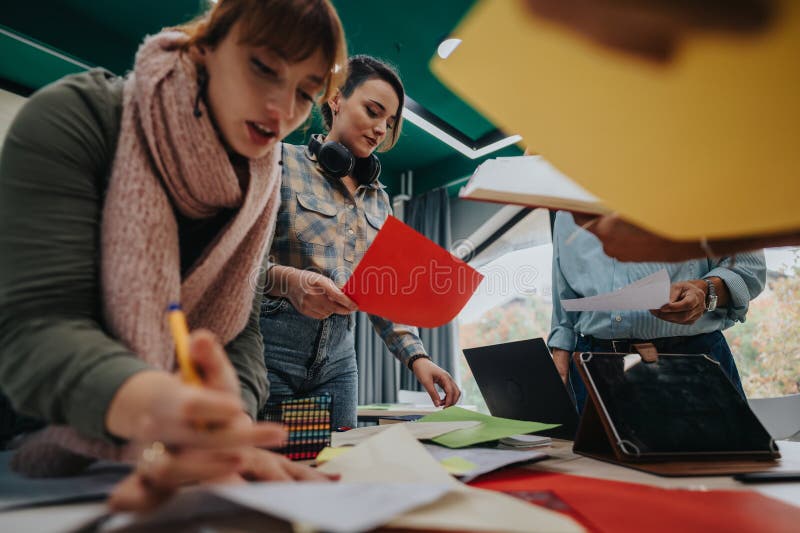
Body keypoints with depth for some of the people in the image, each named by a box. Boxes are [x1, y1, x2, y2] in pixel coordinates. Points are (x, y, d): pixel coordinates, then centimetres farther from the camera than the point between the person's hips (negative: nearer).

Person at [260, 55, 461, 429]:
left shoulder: (378, 199, 14)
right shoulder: (283, 164, -2)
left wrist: (416, 356, 2)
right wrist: (286, 279, -28)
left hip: (338, 357, 5)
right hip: (268, 347, -5)